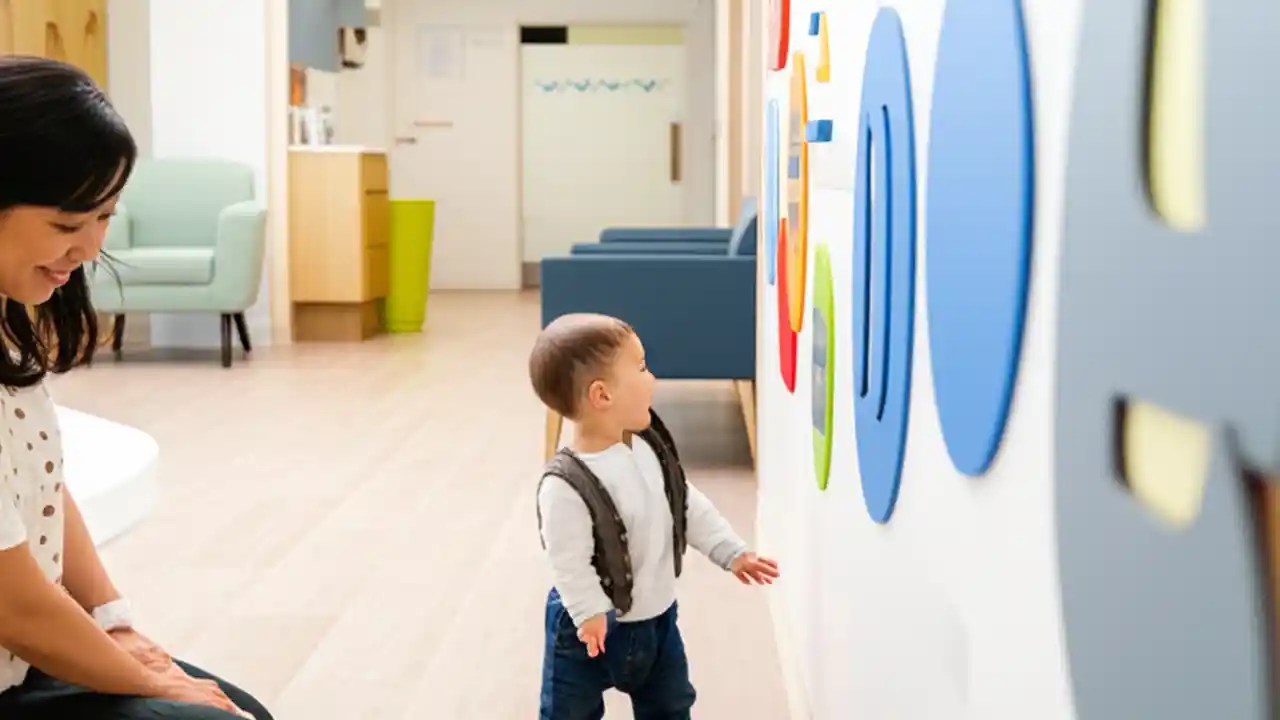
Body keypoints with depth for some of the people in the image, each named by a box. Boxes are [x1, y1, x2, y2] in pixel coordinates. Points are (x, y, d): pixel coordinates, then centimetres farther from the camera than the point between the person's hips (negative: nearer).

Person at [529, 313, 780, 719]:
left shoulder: (650, 445, -9)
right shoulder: (565, 487, -32)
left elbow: (687, 504, 3)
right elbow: (570, 565, -27)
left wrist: (731, 551, 3)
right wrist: (592, 615, -24)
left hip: (657, 616, 7)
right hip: (592, 628, -7)